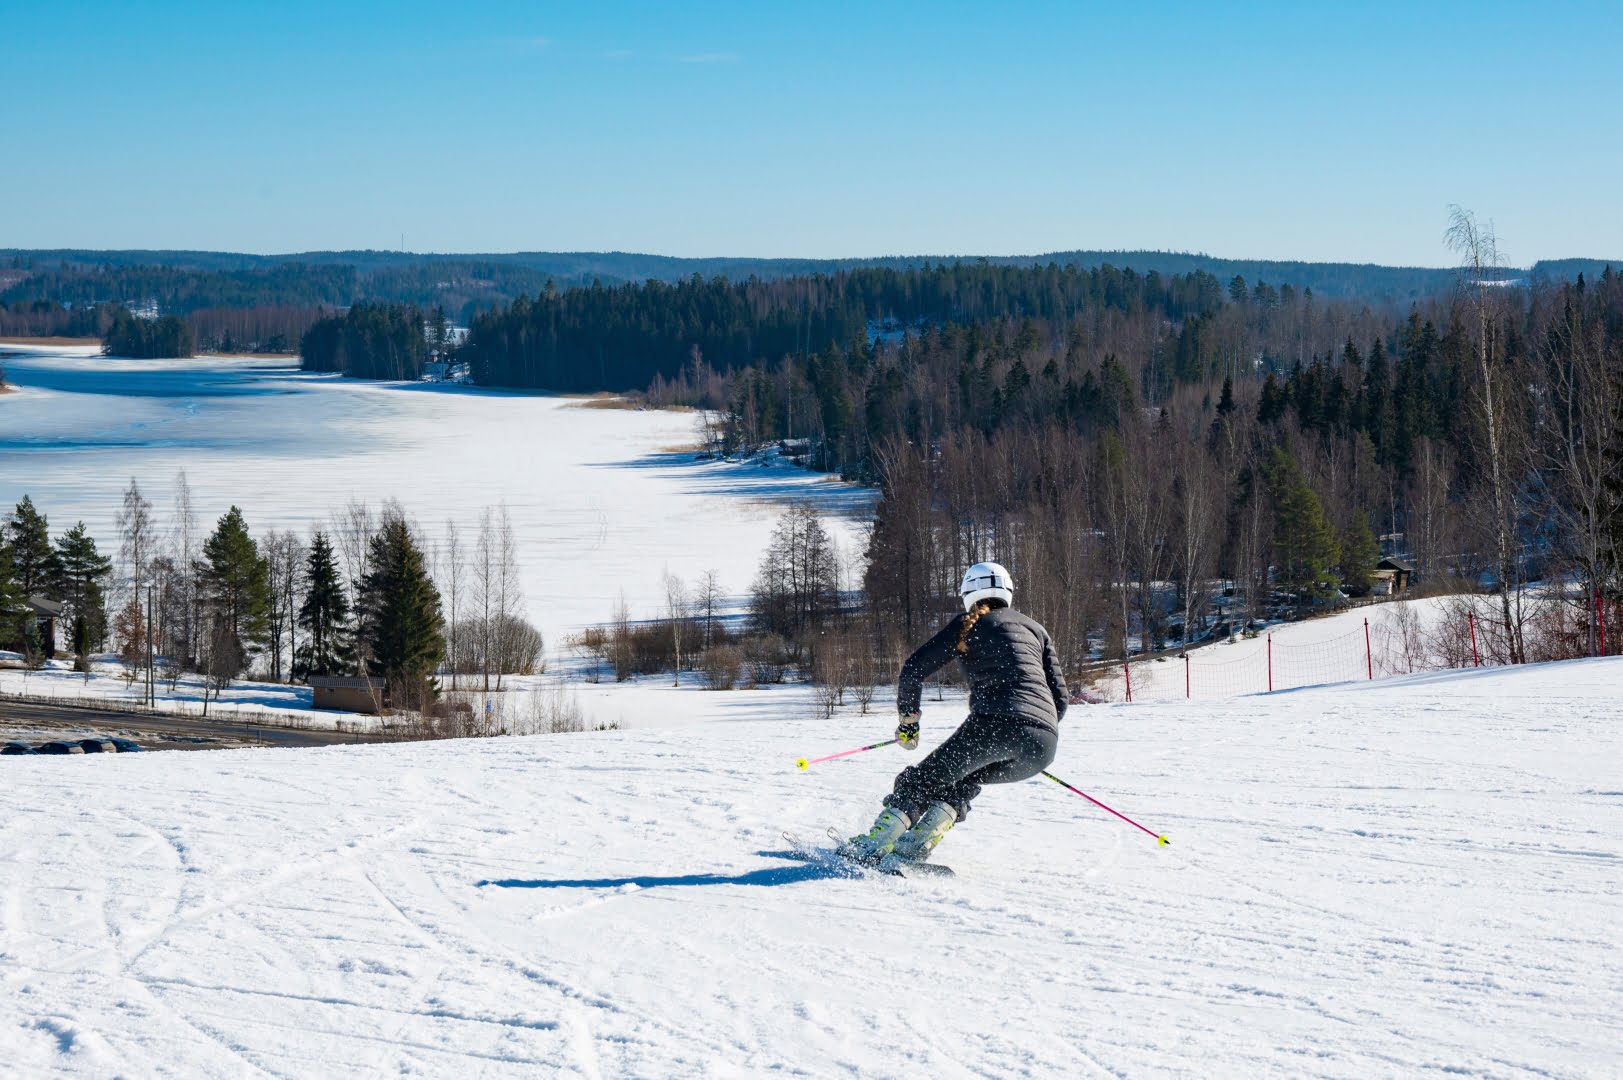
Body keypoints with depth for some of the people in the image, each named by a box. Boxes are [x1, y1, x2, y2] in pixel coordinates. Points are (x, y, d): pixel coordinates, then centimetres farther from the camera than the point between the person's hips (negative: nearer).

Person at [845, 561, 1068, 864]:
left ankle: (874, 845, -3)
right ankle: (918, 842, 11)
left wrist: (907, 720, 24)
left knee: (921, 780, 11)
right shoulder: (1036, 629, 27)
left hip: (994, 725, -4)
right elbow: (1060, 701, 22)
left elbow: (913, 671, 10)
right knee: (964, 780, 27)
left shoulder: (967, 625, 16)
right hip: (1043, 748, 4)